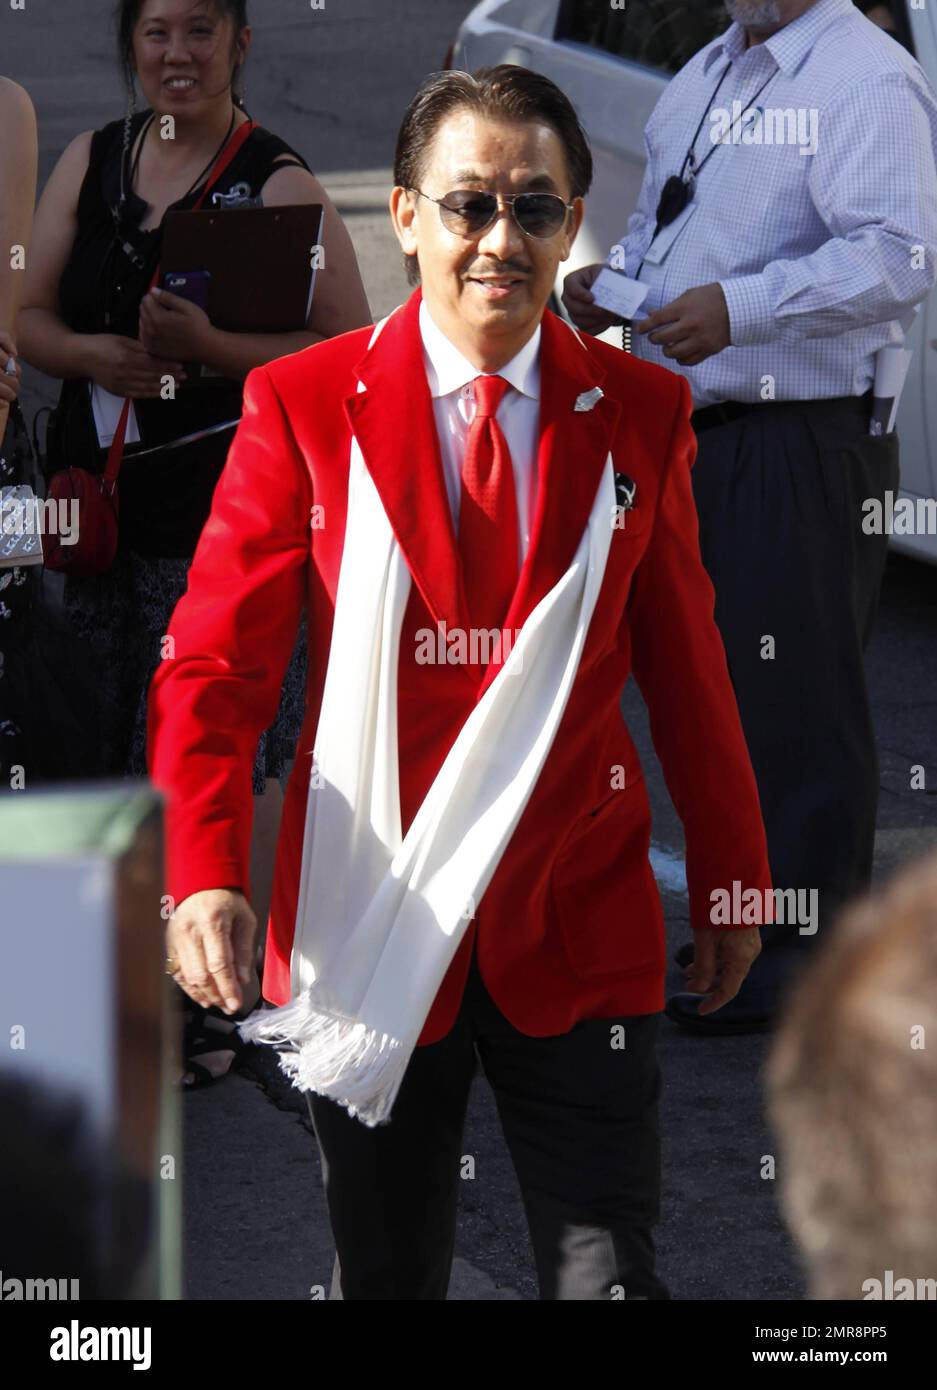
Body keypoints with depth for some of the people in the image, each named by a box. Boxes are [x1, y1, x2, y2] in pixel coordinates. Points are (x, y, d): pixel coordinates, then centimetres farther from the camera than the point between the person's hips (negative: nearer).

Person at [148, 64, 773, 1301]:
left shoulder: (641, 416, 3)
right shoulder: (303, 406, -3)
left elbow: (685, 662, 11)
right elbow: (215, 665, -7)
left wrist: (733, 877, 15)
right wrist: (204, 875, -22)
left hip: (578, 923, 1)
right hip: (371, 929, 0)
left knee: (608, 1277, -2)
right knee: (386, 1280, 12)